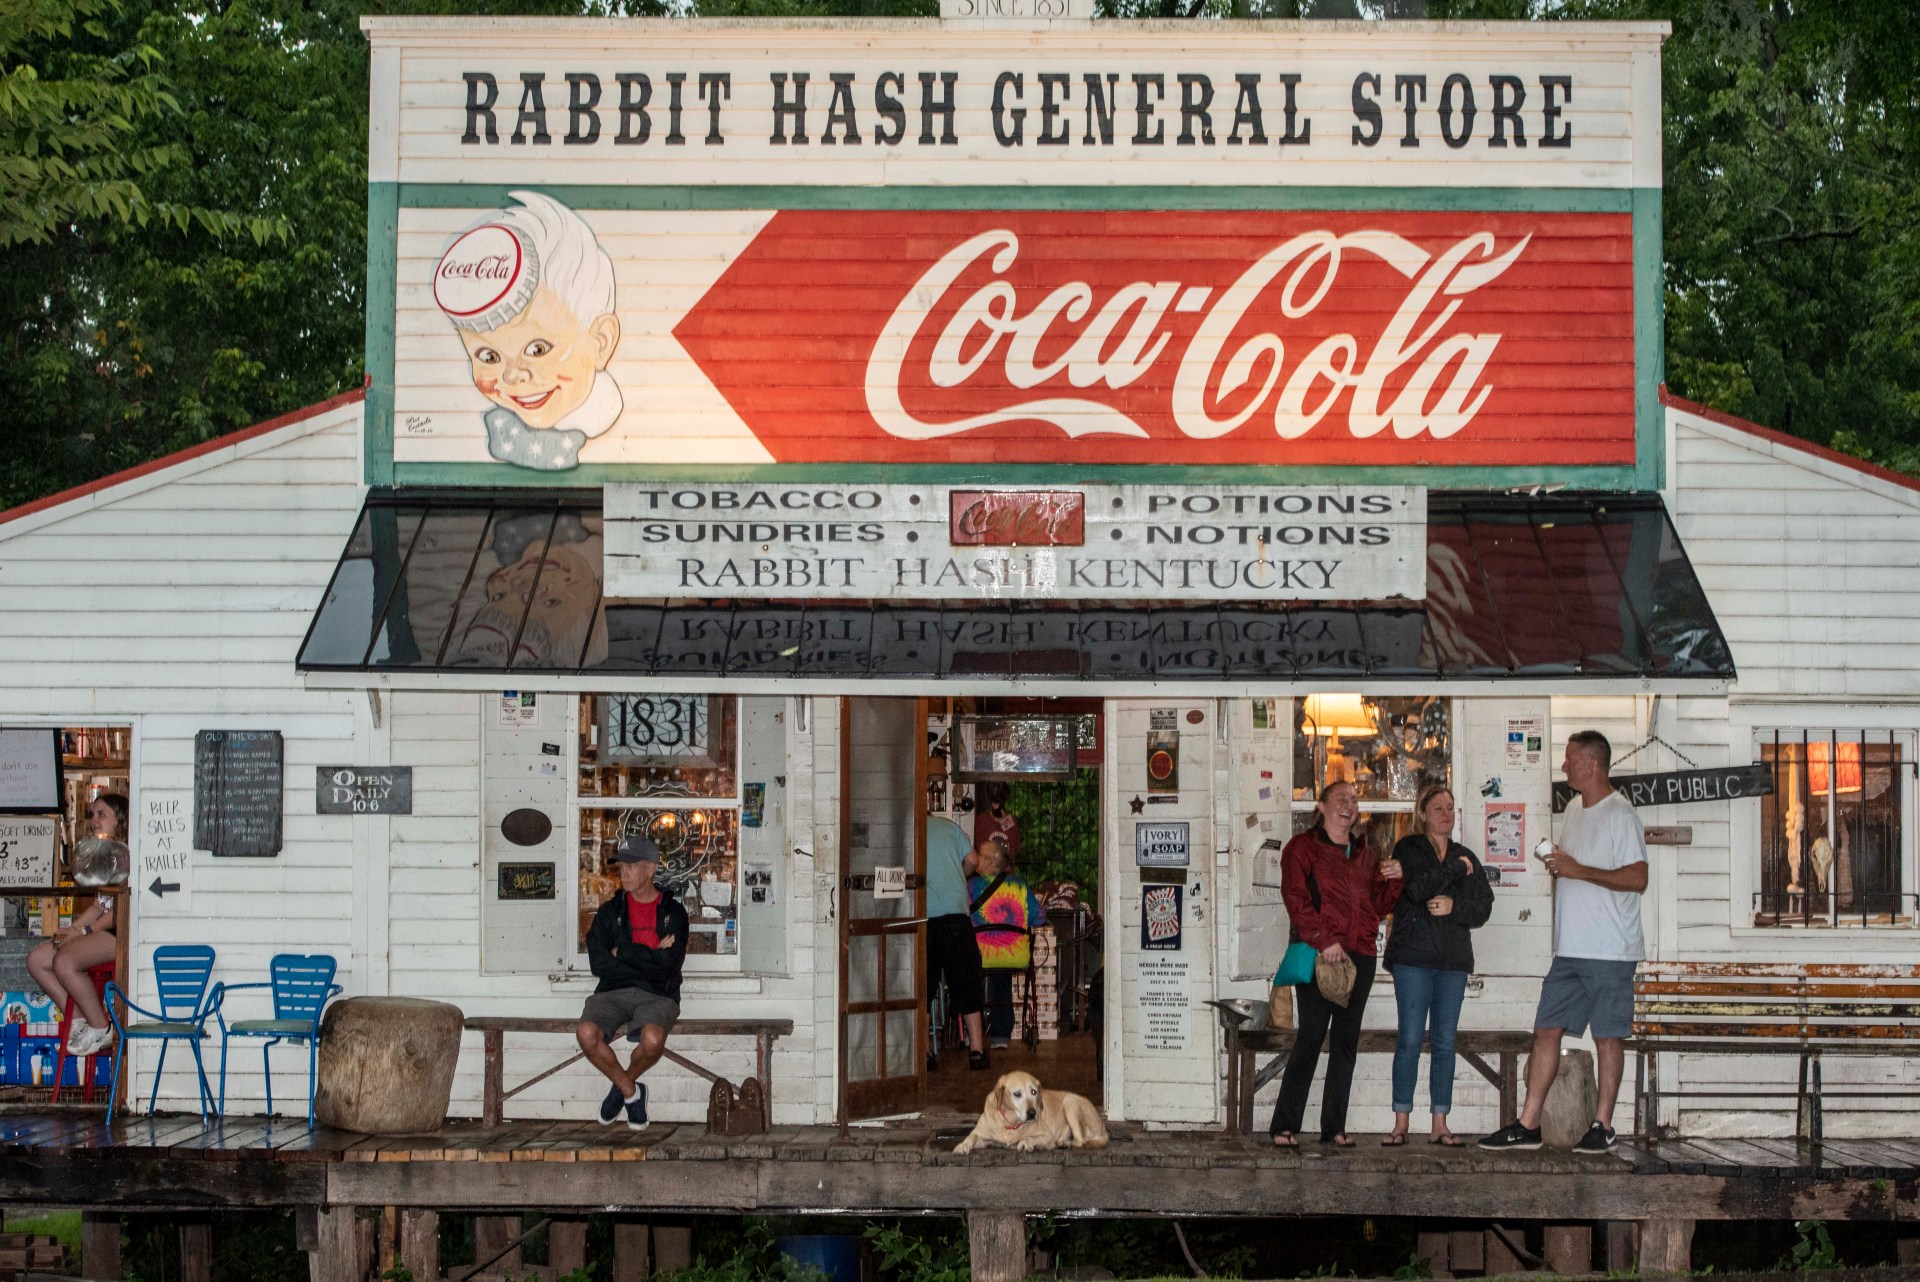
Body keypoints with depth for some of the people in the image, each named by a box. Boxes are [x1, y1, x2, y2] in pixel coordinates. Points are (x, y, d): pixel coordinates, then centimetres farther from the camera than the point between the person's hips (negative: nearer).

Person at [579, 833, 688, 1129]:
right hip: (613, 993, 2)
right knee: (586, 1033, -30)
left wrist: (624, 952, -3)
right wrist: (650, 958, -5)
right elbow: (598, 963, -1)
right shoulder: (610, 911, 13)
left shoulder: (673, 913, 6)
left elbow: (668, 965, -8)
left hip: (657, 995, -2)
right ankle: (631, 1092, -4)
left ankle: (624, 1083, -1)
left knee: (652, 1038, -36)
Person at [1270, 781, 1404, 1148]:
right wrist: (1323, 940, -17)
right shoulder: (1302, 848, 2)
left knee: (1347, 1041, 5)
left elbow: (1379, 905, 21)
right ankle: (1284, 1126, -3)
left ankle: (1334, 1127, 10)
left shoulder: (1364, 854, 21)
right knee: (1310, 1038, -8)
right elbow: (1296, 898, -9)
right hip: (1318, 955, -6)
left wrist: (1394, 880, 2)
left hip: (1360, 956, 6)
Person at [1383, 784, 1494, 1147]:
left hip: (1453, 960, 4)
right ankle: (1401, 1123, -3)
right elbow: (1416, 887, -15)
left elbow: (1483, 909, 9)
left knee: (1445, 1041, 3)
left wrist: (1454, 906, -9)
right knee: (1410, 1039, -6)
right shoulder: (1409, 849, 4)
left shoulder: (1467, 858, 16)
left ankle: (1440, 1124, 5)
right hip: (1413, 956, -4)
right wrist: (1455, 870, -7)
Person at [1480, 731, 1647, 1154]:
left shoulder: (1620, 814, -11)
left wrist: (1578, 870, -19)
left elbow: (1637, 878, -19)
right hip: (1569, 948, 8)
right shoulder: (1573, 809, 16)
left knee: (1608, 1036, 0)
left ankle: (1602, 1125, 9)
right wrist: (1558, 867, 8)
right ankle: (1528, 1126, 6)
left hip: (1610, 949, -8)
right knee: (1546, 1031, 5)